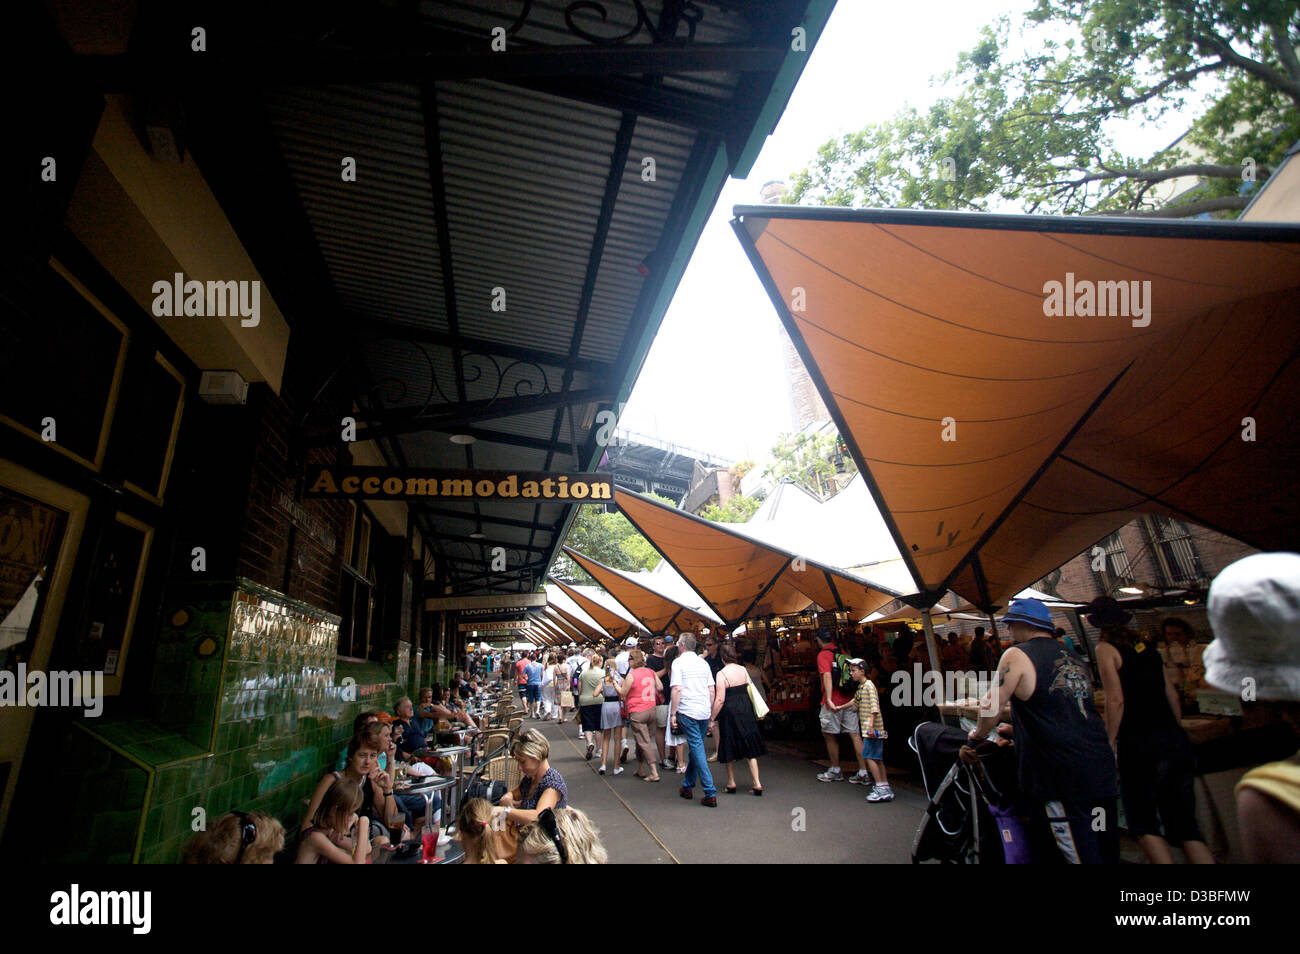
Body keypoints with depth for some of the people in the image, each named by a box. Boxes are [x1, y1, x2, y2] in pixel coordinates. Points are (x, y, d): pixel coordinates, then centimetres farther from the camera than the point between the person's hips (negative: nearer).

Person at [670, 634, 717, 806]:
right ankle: (688, 786, 27)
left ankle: (711, 793, -7)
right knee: (696, 748, 16)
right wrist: (710, 712, 19)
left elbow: (677, 689, -14)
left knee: (697, 748, -4)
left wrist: (673, 713, -9)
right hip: (704, 712, 6)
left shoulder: (678, 662, -6)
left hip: (687, 712, -6)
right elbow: (712, 690, 11)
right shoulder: (703, 663, 11)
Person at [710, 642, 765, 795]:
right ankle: (757, 783, 8)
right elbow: (750, 690, 10)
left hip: (729, 712, -5)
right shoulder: (743, 670, 1)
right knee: (749, 745, 11)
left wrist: (712, 718, -10)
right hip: (746, 710, 5)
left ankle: (731, 783, 21)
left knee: (729, 747, 11)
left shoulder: (721, 674, -15)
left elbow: (720, 699, -17)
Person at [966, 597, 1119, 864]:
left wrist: (978, 733, 10)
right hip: (1103, 774, 8)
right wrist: (1016, 729, 34)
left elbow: (992, 706, -10)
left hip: (1063, 780, -8)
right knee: (1108, 855, 16)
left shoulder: (1018, 655, -8)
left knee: (1080, 856, -1)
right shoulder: (1074, 659, 15)